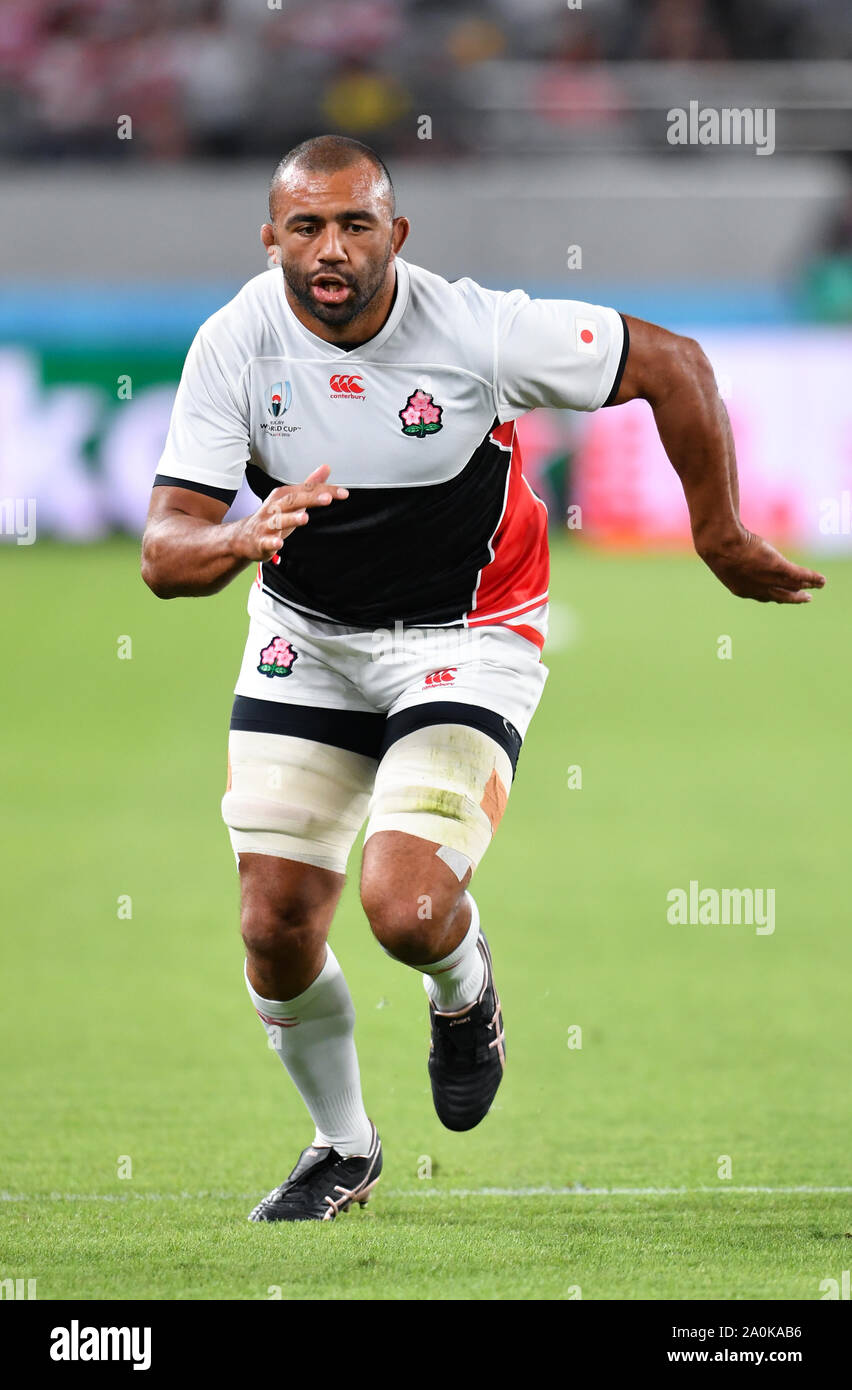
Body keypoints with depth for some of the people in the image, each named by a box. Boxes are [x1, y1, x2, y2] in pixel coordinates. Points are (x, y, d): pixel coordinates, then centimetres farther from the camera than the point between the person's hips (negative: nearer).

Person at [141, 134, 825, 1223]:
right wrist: (243, 538, -42)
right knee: (277, 927, -2)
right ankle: (342, 1149, 27)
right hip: (304, 642, 3)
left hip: (463, 642, -3)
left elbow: (672, 365, -12)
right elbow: (165, 553, -19)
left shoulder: (477, 331, -24)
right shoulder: (235, 344, -16)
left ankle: (464, 989, 18)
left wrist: (722, 541, -3)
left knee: (405, 908, -22)